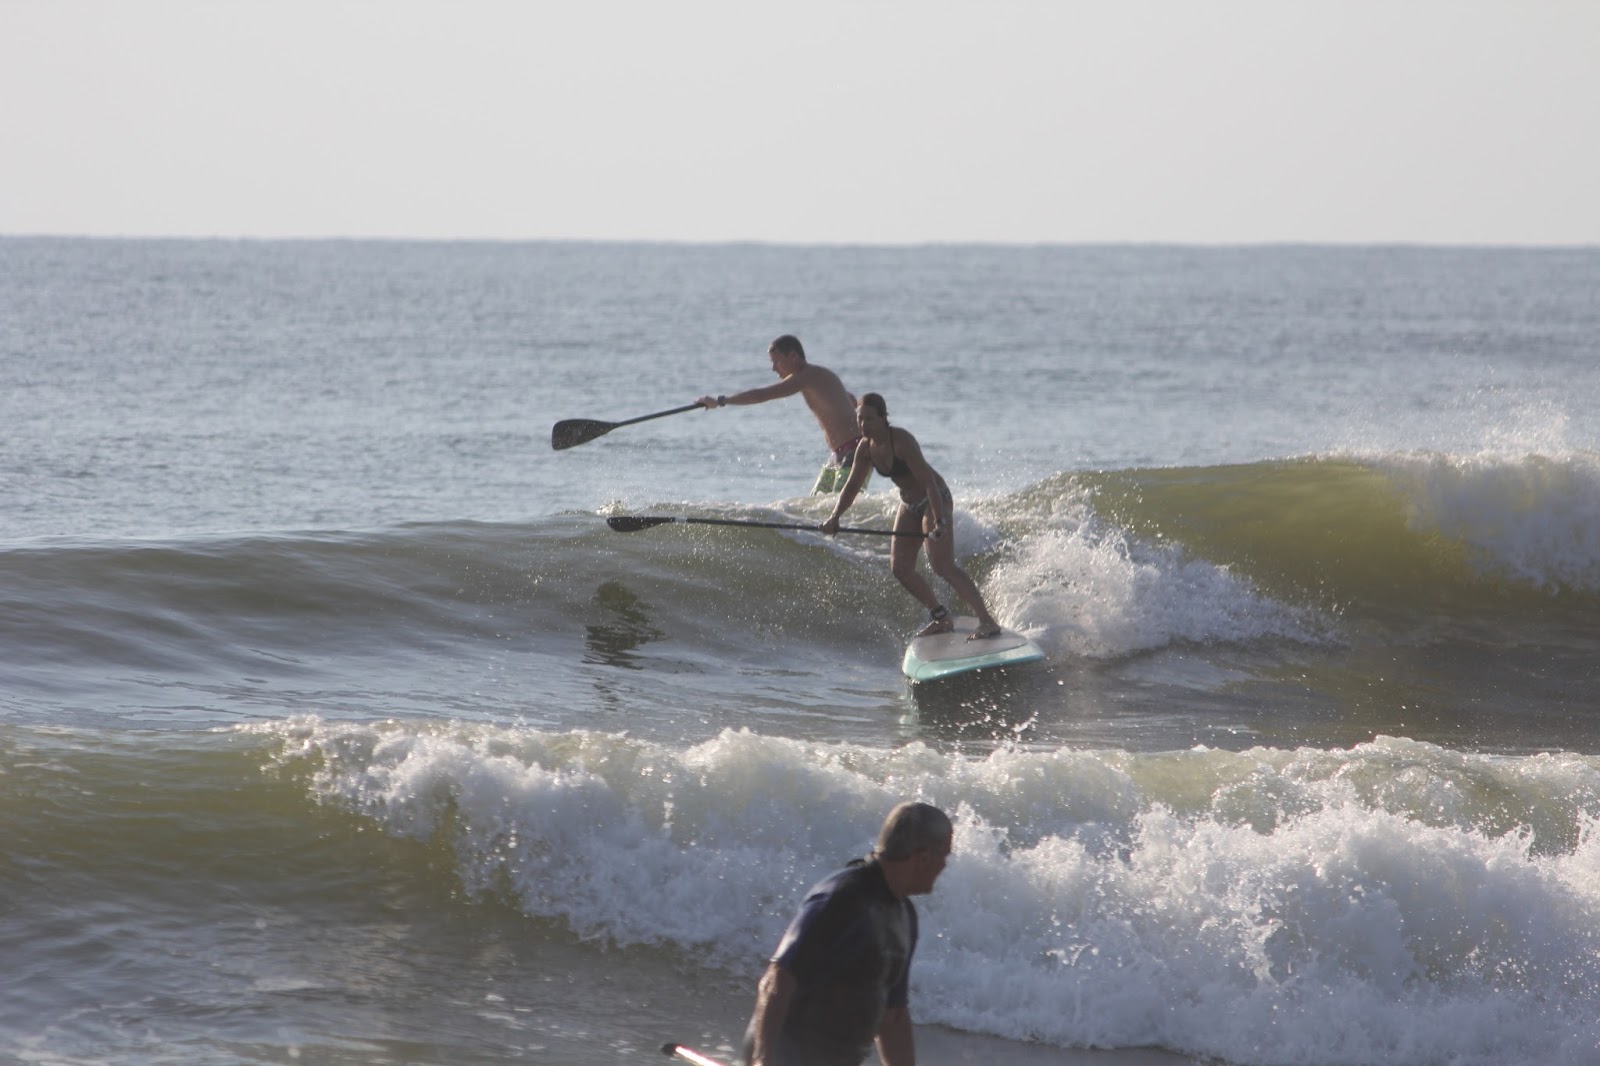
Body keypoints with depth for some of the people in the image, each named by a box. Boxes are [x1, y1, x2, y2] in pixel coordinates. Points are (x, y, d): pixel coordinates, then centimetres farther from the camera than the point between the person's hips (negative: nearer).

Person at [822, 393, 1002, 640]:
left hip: (934, 500, -9)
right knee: (900, 567, 4)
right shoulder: (866, 448, -3)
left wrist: (939, 521, -41)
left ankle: (988, 621, -20)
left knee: (942, 565, -20)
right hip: (910, 505, 9)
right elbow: (852, 486, 7)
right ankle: (941, 618, 19)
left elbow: (928, 481, -32)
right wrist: (835, 517, -7)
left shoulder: (901, 441, -27)